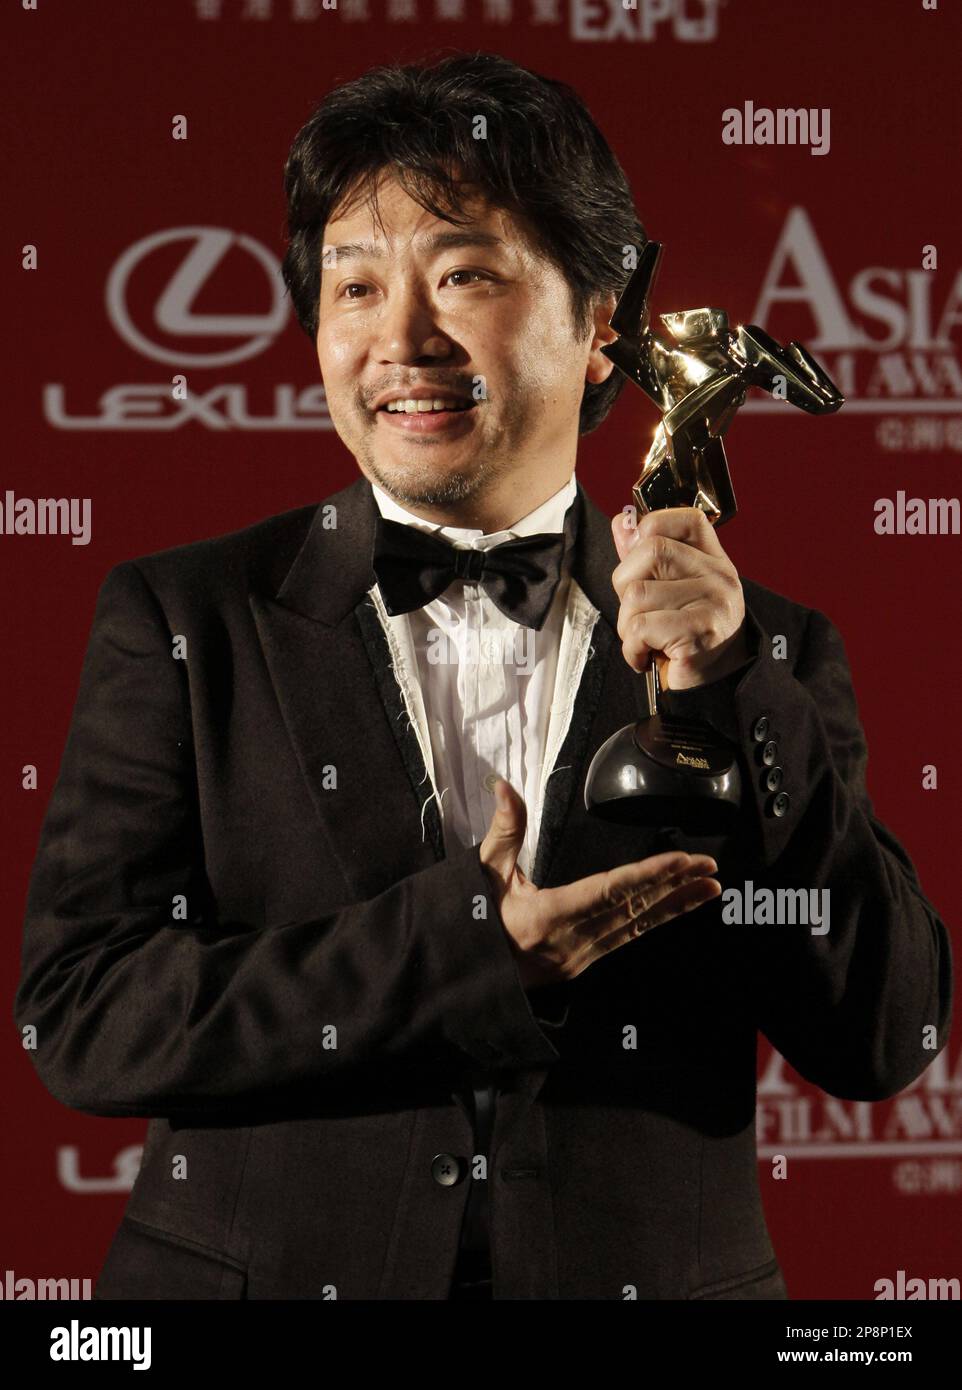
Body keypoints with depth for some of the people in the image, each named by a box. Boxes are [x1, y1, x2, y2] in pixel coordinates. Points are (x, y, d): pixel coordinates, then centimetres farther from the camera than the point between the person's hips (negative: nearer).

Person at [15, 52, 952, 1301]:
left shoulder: (767, 656, 2)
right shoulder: (179, 623, -1)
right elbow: (78, 1014, -10)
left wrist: (725, 704, -16)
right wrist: (468, 951, -20)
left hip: (651, 1280, 1)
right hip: (266, 1271, -1)